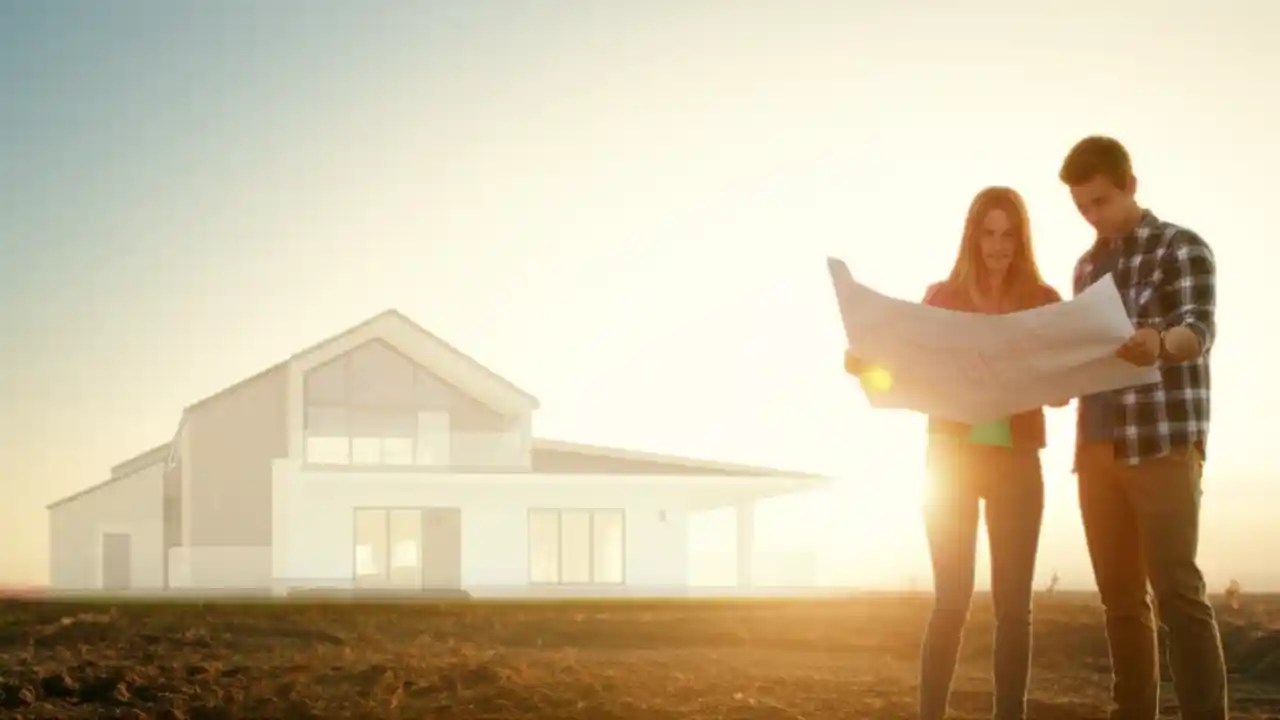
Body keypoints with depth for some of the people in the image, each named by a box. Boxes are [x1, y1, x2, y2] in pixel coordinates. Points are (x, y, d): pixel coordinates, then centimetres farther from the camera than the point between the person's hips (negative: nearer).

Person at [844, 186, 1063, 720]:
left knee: (1013, 602, 1)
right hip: (953, 457, -1)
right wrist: (870, 368, -17)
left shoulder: (1043, 300, 5)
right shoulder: (942, 297, 5)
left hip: (1016, 460, 1)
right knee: (951, 599, -4)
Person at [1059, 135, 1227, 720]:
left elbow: (1199, 331, -18)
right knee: (1120, 598, 5)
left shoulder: (1181, 248, -2)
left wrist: (1159, 343, -40)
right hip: (1098, 447, 6)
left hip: (1163, 443, -6)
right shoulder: (1088, 265, 18)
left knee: (1176, 590, -12)